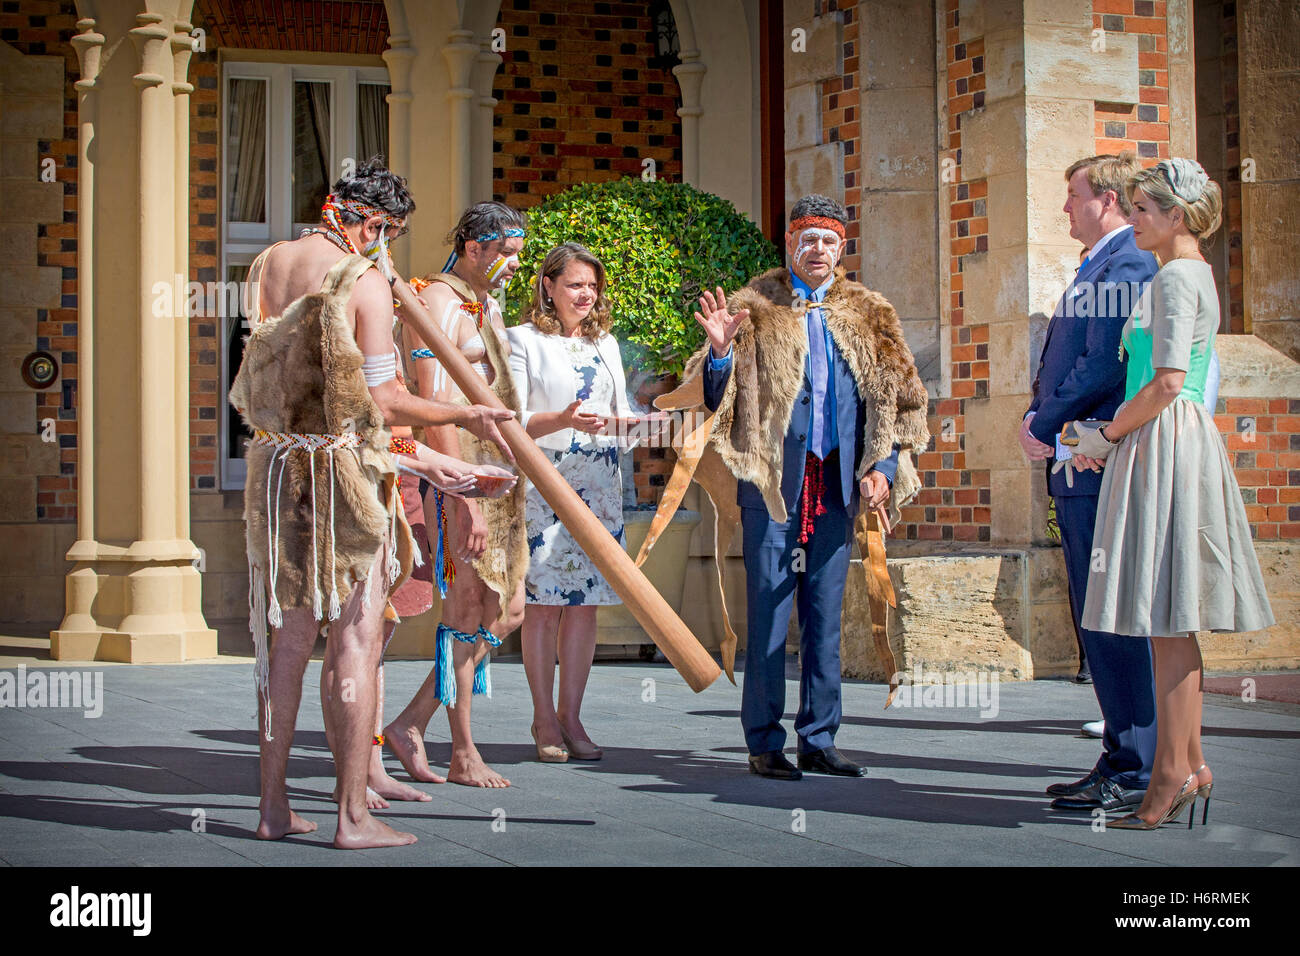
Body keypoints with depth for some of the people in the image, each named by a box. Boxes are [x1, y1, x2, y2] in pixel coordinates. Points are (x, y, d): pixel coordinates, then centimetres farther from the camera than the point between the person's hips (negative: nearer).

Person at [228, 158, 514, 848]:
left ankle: (272, 805, 17)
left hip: (277, 462, 7)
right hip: (347, 464, -7)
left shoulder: (270, 263, 9)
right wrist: (464, 416, -3)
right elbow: (384, 402, -14)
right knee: (354, 638, -2)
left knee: (290, 633, 13)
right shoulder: (366, 281, -11)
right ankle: (353, 815, 0)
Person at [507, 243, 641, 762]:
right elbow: (512, 421, -5)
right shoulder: (524, 339, 1)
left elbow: (622, 415, 21)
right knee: (543, 602, -5)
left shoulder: (605, 343, 18)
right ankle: (544, 719, 3)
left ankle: (570, 715, 8)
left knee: (585, 601, 2)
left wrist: (626, 422, -2)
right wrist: (563, 419, -20)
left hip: (600, 482, 5)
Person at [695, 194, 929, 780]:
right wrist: (721, 352, -19)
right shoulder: (754, 310, 4)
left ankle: (818, 740, 15)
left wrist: (883, 467, 3)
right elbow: (716, 398, 1)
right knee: (769, 616, -3)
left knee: (825, 616, 8)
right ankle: (765, 743, 4)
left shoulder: (868, 317, 13)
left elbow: (899, 398, 16)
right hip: (773, 482, -3)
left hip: (837, 485, 3)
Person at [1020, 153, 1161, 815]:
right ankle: (1124, 761, 19)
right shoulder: (1100, 267, 22)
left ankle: (1136, 773, -5)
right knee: (1095, 619, 13)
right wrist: (1040, 419, 8)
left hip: (1101, 465, -11)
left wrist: (1043, 423, -10)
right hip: (1080, 468, 11)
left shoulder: (1125, 266, -11)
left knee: (1112, 620, -9)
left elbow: (1106, 364, -20)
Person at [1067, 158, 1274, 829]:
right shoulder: (1196, 275, 18)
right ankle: (1191, 765, 16)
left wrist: (1106, 435, -9)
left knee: (1167, 622, -7)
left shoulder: (1174, 278, -12)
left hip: (1165, 447, -10)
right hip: (1183, 442, 10)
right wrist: (1109, 435, 16)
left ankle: (1171, 774, -4)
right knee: (1173, 623, 12)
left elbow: (1168, 382, -21)